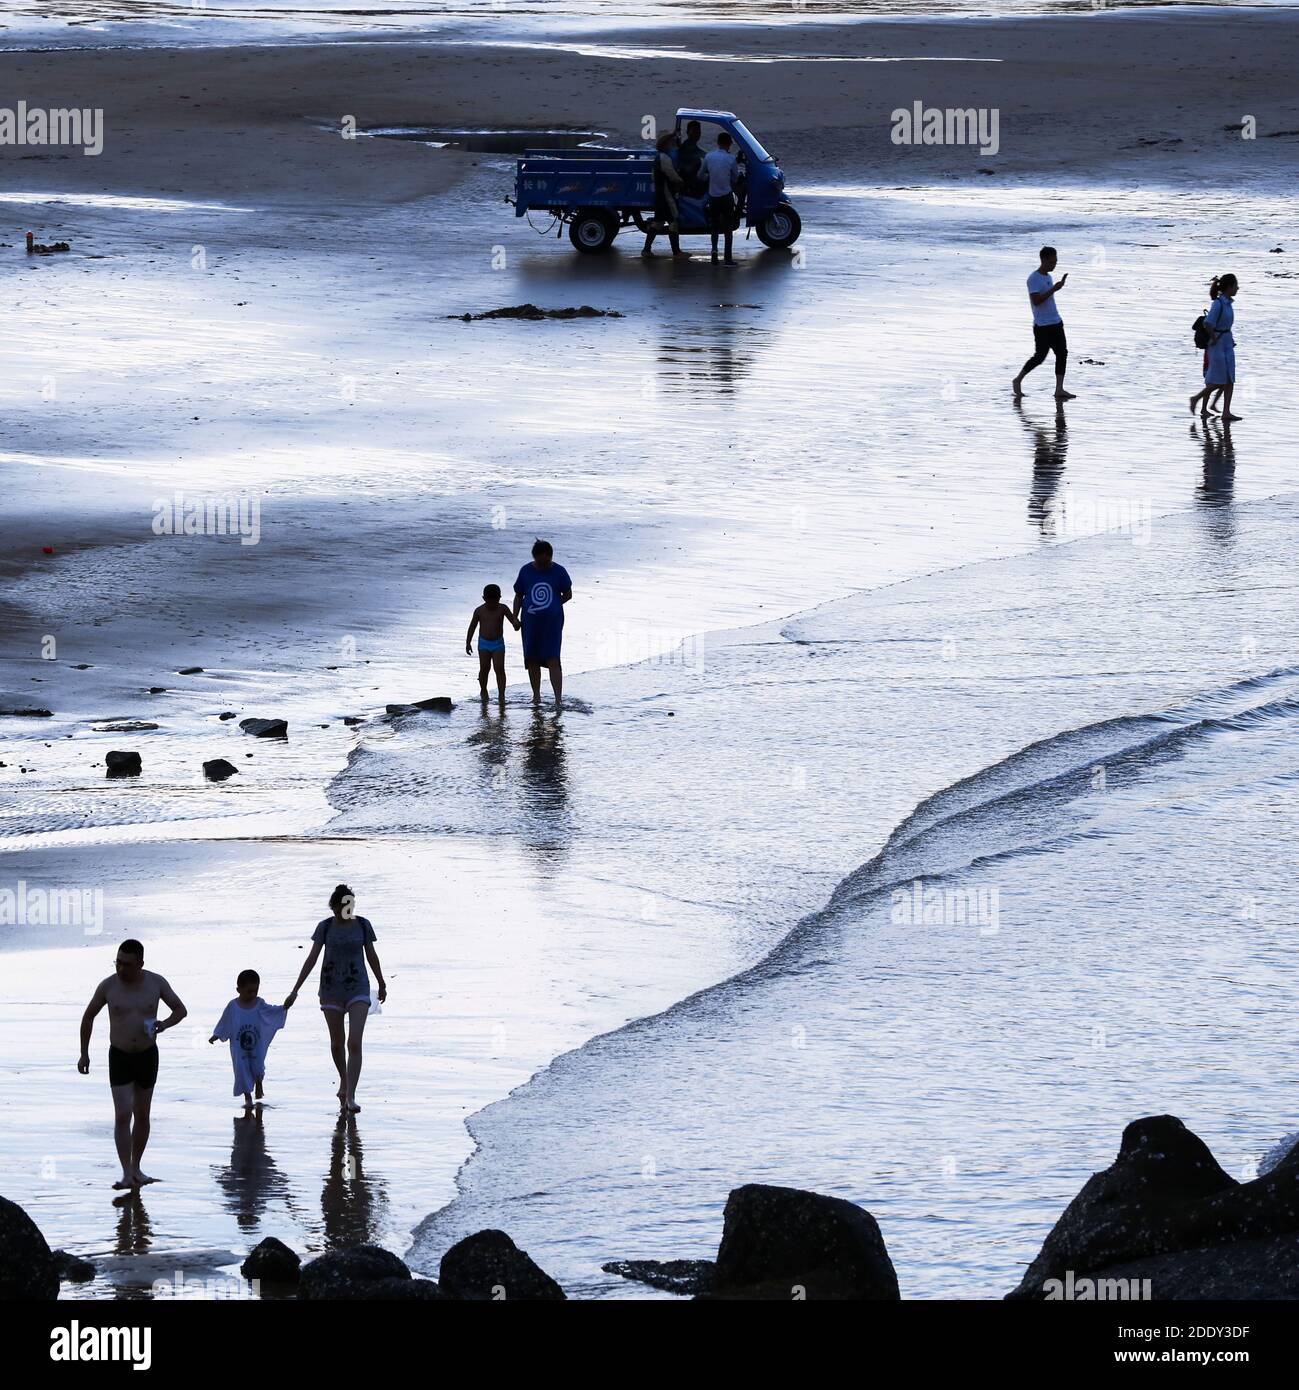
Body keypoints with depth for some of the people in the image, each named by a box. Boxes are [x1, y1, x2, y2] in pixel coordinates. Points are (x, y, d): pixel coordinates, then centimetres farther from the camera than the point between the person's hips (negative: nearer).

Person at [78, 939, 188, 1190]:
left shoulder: (156, 983, -8)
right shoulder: (108, 986, -11)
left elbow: (181, 1010, 3)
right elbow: (88, 1016, 4)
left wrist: (164, 1024, -19)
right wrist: (84, 1054, 5)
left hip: (148, 1056, 2)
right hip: (119, 1057, -2)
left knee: (142, 1115, 13)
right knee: (122, 1116, -13)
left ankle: (136, 1168, 27)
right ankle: (127, 1174, -14)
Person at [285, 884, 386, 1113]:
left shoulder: (362, 925, -2)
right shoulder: (325, 927, -3)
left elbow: (372, 956, 10)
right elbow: (311, 959, -2)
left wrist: (382, 985, 20)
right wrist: (295, 990, -7)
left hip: (358, 988, -1)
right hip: (331, 988, 1)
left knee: (354, 1043, -14)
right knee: (336, 1043, 11)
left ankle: (350, 1096, -16)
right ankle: (343, 1081, 37)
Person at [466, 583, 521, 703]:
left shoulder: (502, 609, -3)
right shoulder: (480, 611, -3)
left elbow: (512, 618, -8)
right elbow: (472, 626, 5)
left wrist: (516, 623, -34)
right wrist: (468, 643, 4)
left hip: (498, 643, -1)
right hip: (484, 643, 1)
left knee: (500, 668, -9)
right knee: (484, 668, 5)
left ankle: (501, 694, -10)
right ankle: (483, 691, 26)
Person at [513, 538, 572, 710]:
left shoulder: (558, 571, -2)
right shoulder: (526, 571, 2)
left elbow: (568, 594, 7)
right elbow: (519, 596, 8)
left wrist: (552, 606, 0)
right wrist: (515, 617, 0)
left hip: (552, 622, -2)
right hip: (531, 623, 2)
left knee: (553, 660, -9)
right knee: (532, 660, 8)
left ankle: (558, 700, -11)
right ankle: (536, 695, 23)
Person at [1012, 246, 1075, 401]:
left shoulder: (1048, 277, 15)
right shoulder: (1033, 279, -13)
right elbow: (1036, 300, -22)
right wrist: (1053, 289, -23)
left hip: (1056, 323, 8)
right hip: (1042, 325, -8)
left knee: (1062, 353, -1)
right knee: (1040, 357, -3)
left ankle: (1059, 389, -1)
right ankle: (1018, 381, 18)